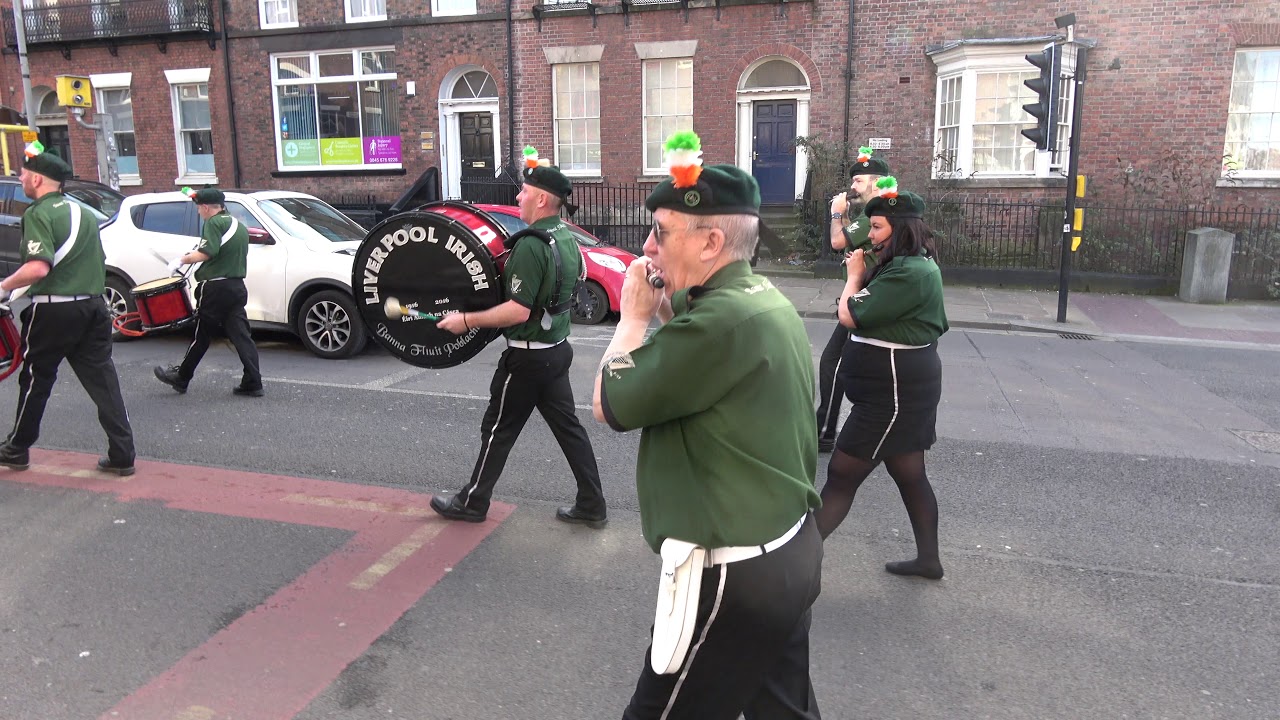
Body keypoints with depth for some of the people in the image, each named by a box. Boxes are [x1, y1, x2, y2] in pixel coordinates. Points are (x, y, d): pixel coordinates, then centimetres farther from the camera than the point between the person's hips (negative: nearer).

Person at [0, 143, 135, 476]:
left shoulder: (38, 214, -11)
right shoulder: (82, 212, 14)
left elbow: (38, 268, -23)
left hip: (53, 311, -6)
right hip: (92, 308, 6)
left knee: (35, 381, 10)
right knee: (103, 382, 4)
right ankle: (122, 455, 2)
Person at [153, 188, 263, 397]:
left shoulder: (214, 223, -9)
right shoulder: (238, 225, 18)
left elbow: (207, 253, -21)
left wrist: (182, 260, -7)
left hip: (215, 288, -7)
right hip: (237, 287, 8)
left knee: (201, 335, 4)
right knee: (241, 335, 3)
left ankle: (181, 378, 18)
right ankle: (252, 383, -2)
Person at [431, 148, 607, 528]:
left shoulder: (531, 244, -22)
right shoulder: (567, 238, 6)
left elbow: (519, 311, -25)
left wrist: (466, 320, -18)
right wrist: (510, 272, 21)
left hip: (528, 357, -8)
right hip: (556, 349, 8)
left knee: (498, 429, 6)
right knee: (567, 425, 12)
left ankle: (471, 503, 22)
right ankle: (591, 505, 17)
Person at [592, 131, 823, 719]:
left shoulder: (723, 318, -26)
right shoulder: (765, 299, 7)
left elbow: (610, 403, -17)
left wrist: (634, 316, -3)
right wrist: (670, 314, 3)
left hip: (734, 577, -10)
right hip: (789, 551, 10)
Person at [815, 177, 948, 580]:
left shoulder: (907, 273, -20)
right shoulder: (915, 265, 14)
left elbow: (850, 316, -20)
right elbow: (878, 311, 14)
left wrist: (854, 275, -3)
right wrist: (864, 275, 2)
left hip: (894, 392, -11)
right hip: (905, 386, 11)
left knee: (841, 475, -6)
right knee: (909, 472, 18)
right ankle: (928, 559, 30)